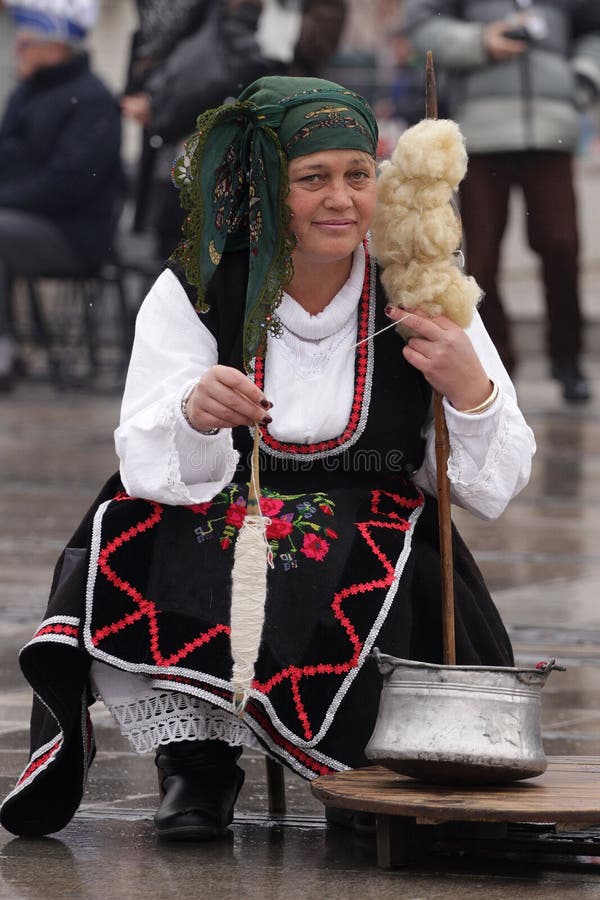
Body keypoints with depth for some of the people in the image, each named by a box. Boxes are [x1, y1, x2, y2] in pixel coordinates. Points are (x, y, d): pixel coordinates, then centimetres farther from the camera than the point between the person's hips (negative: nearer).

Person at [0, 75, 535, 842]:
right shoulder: (193, 294, -1)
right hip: (214, 530, 1)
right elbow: (150, 471, -10)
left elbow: (495, 490, 0)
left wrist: (471, 391, -20)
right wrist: (194, 418, -32)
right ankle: (197, 750, -14)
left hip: (375, 551, 0)